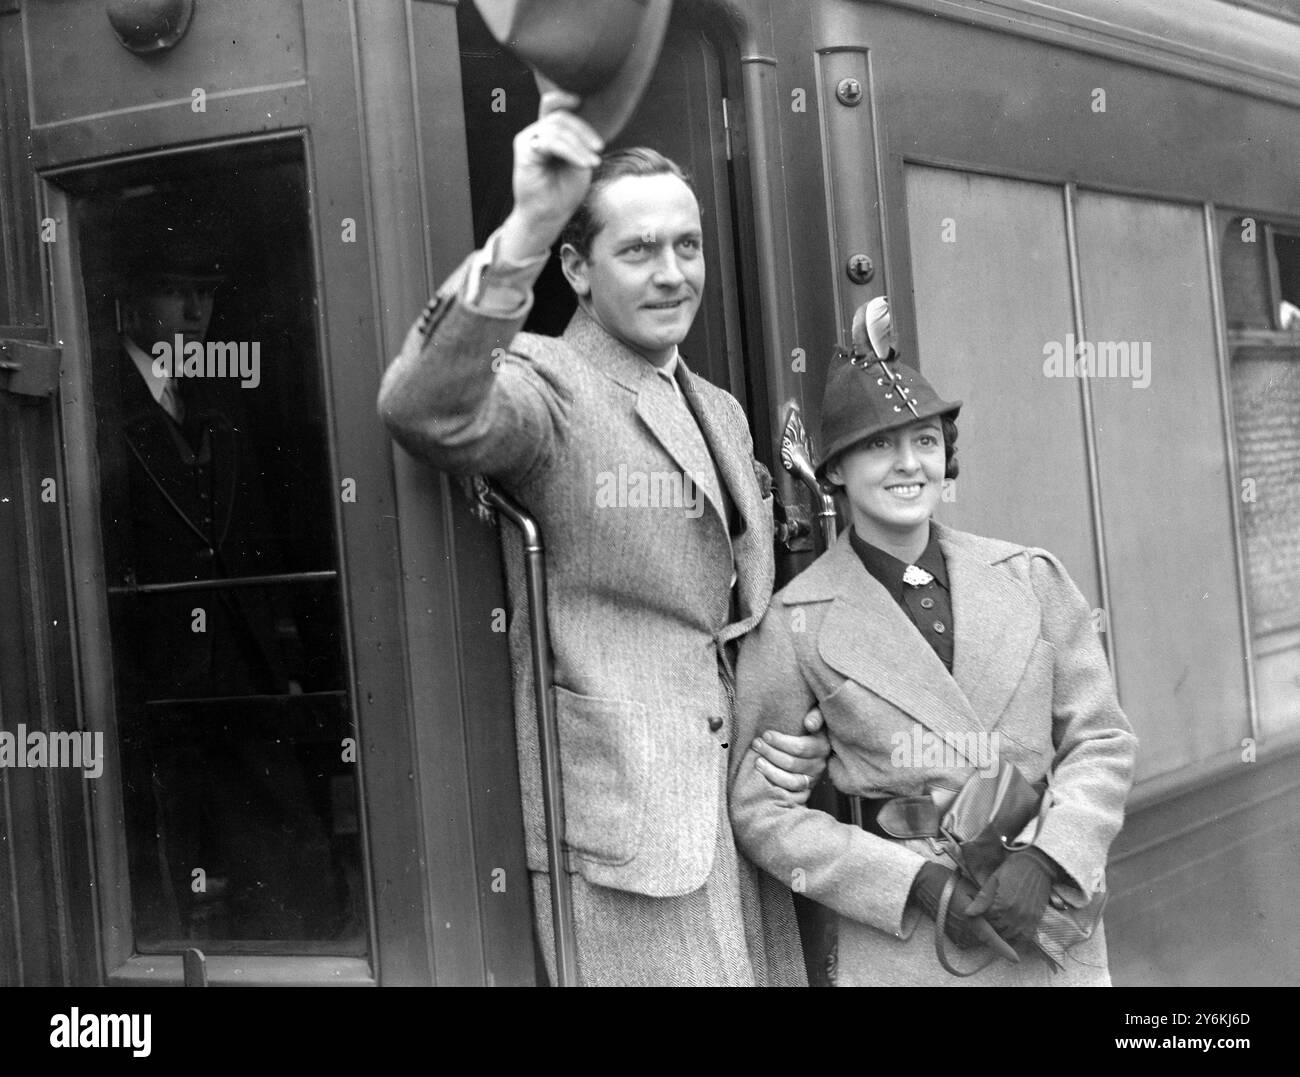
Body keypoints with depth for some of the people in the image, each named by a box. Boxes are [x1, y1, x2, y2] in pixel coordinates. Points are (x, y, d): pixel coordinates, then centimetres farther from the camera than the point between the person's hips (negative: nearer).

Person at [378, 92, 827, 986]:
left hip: (744, 805, 8)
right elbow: (425, 410, -31)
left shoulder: (723, 412, 17)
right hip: (629, 822, -7)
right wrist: (524, 233, -40)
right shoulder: (547, 383, -8)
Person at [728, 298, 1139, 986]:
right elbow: (762, 808, -5)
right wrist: (921, 883, -13)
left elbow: (1103, 741, 5)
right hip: (903, 946, -2)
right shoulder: (795, 625, -5)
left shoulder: (1032, 578, 4)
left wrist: (1043, 858, -11)